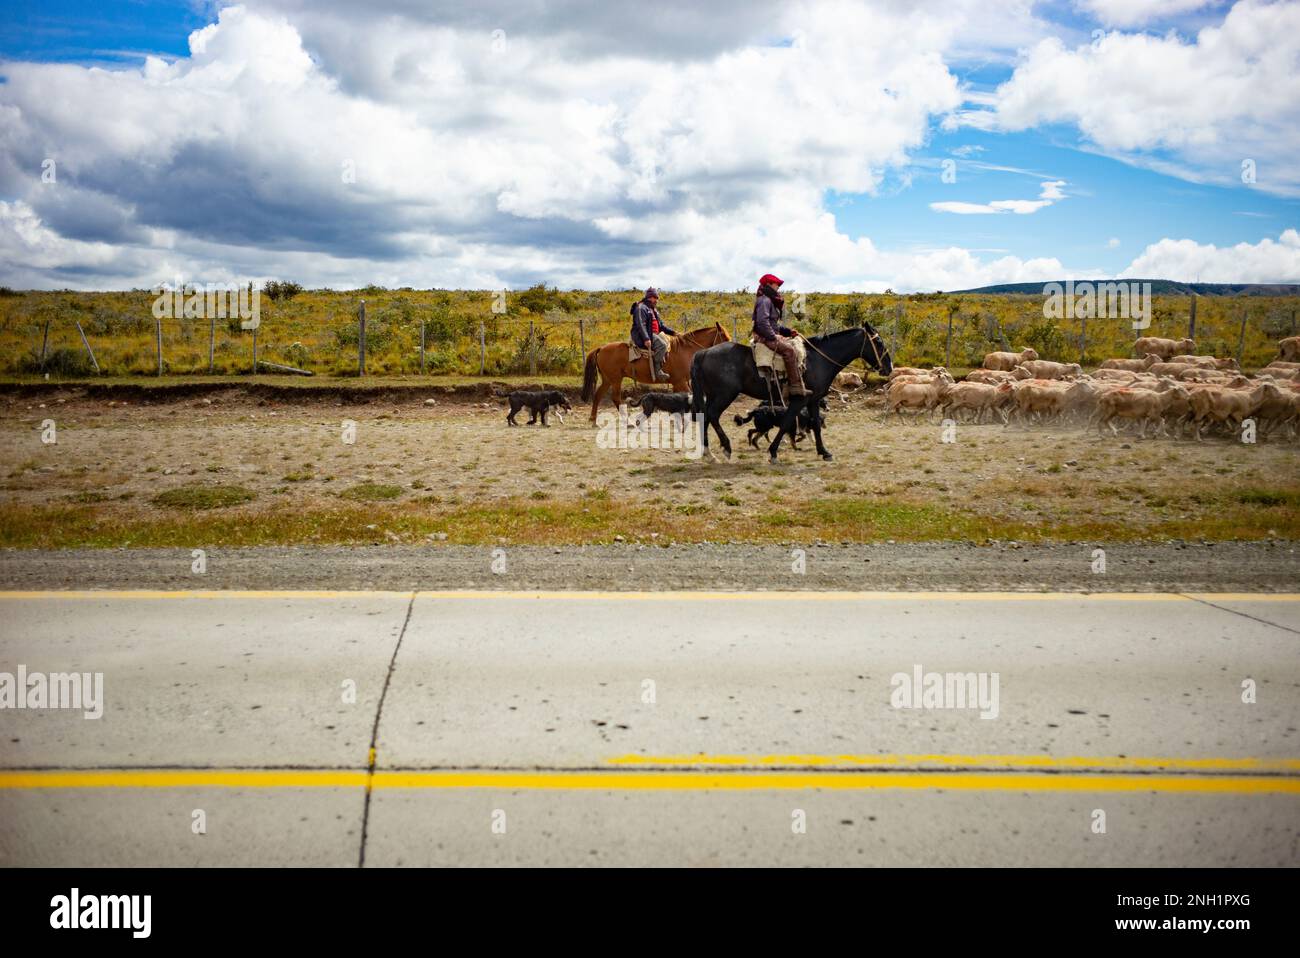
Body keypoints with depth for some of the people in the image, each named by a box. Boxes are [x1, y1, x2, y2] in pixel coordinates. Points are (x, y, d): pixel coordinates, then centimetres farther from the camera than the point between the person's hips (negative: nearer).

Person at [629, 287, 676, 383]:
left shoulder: (653, 310, 24)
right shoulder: (641, 308, -9)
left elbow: (661, 324, 25)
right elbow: (641, 325, -21)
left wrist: (672, 332, 12)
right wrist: (646, 339, -32)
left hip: (653, 334, 11)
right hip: (642, 336, -11)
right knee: (662, 345, -29)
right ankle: (657, 371, -32)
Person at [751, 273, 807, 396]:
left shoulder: (771, 301, 22)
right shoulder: (764, 301, -13)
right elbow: (762, 322, -26)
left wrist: (788, 331, 14)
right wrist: (773, 336, -22)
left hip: (771, 336, 11)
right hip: (765, 337, -11)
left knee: (795, 348, 7)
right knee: (789, 350, -25)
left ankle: (799, 383, 2)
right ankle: (796, 387, -26)